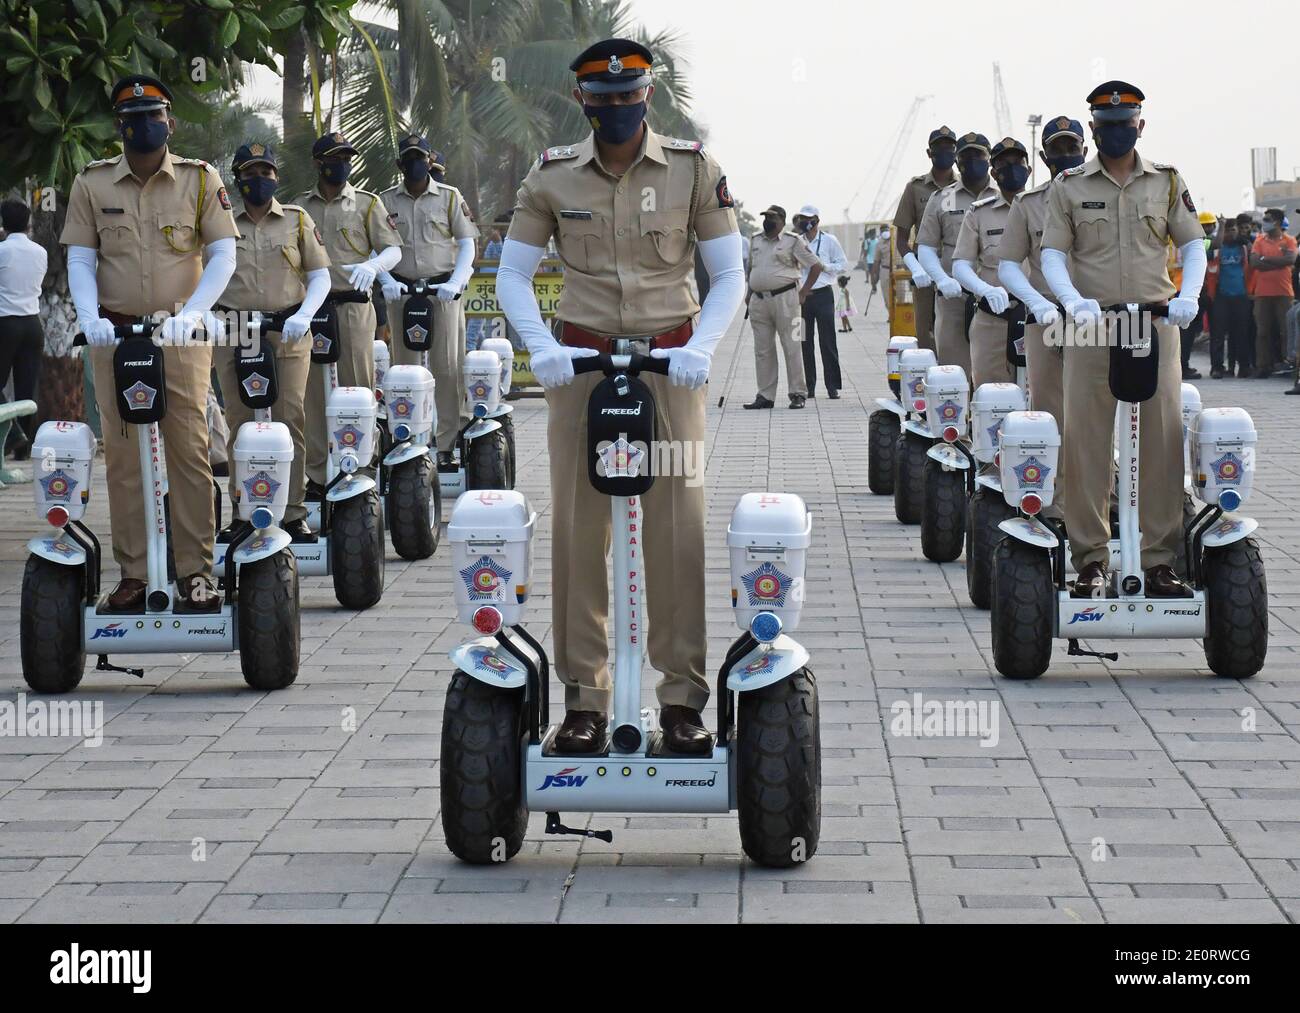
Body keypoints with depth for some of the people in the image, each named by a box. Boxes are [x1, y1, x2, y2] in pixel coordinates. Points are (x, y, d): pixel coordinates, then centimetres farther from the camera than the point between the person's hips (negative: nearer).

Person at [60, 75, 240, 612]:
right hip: (115, 334, 1)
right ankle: (132, 574, 5)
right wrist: (89, 316, -12)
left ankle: (196, 572, -2)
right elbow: (79, 259, 6)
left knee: (189, 449, -6)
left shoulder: (200, 179, 4)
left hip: (182, 333, -1)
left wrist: (192, 312, -16)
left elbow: (223, 254, -1)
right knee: (122, 455, 0)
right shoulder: (92, 183, 7)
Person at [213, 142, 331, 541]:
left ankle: (293, 512, -3)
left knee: (290, 420, -6)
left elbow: (320, 277, 9)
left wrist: (303, 316, -7)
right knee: (240, 423, 0)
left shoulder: (297, 220, 11)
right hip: (233, 335, 1)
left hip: (287, 334, -1)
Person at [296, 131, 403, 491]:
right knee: (312, 393, 2)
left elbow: (393, 249, 3)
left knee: (357, 390, -4)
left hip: (353, 308, -2)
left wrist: (372, 266, -18)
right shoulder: (300, 206, 15)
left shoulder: (367, 203, 8)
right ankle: (317, 473, 7)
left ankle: (361, 469, 0)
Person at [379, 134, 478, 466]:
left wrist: (455, 282, -9)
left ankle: (448, 444, -7)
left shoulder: (450, 197, 8)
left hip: (443, 290, -1)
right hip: (402, 290, 2)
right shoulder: (385, 201, 11)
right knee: (405, 367, 1)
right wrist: (387, 281, -9)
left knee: (447, 367, -8)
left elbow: (467, 245, 6)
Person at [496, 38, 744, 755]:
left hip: (670, 363, -1)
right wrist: (541, 347, -8)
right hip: (580, 363, 1)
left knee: (679, 526, -5)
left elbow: (729, 274, 5)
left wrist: (701, 347, -11)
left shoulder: (693, 169, 2)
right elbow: (513, 275, 9)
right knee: (578, 527, -2)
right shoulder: (552, 176, 5)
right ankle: (583, 698, 4)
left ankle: (684, 698, 2)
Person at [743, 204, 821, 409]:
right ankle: (765, 396, 10)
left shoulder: (793, 241, -1)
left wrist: (804, 292, -6)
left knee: (792, 348, -3)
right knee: (762, 350, 6)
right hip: (758, 300, 5)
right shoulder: (755, 241, 15)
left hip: (784, 298, -5)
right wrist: (749, 292, 14)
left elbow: (816, 266, -1)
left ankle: (798, 394, 1)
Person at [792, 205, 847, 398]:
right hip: (801, 295, 2)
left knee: (827, 342, -4)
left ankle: (832, 386, 0)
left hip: (822, 294, -2)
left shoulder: (829, 241, 5)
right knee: (805, 342, 3)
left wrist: (823, 265, -9)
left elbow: (843, 265, 6)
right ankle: (808, 386, 9)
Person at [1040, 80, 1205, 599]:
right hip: (1092, 326, -1)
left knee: (1163, 439, -3)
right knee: (1085, 442, -3)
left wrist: (1188, 295, -7)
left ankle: (1160, 560, 2)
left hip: (1156, 324, 1)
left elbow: (1192, 243, 11)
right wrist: (1074, 300, -17)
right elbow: (1052, 253, 2)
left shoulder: (1167, 181, 11)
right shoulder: (1068, 187, 7)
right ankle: (1090, 560, 4)